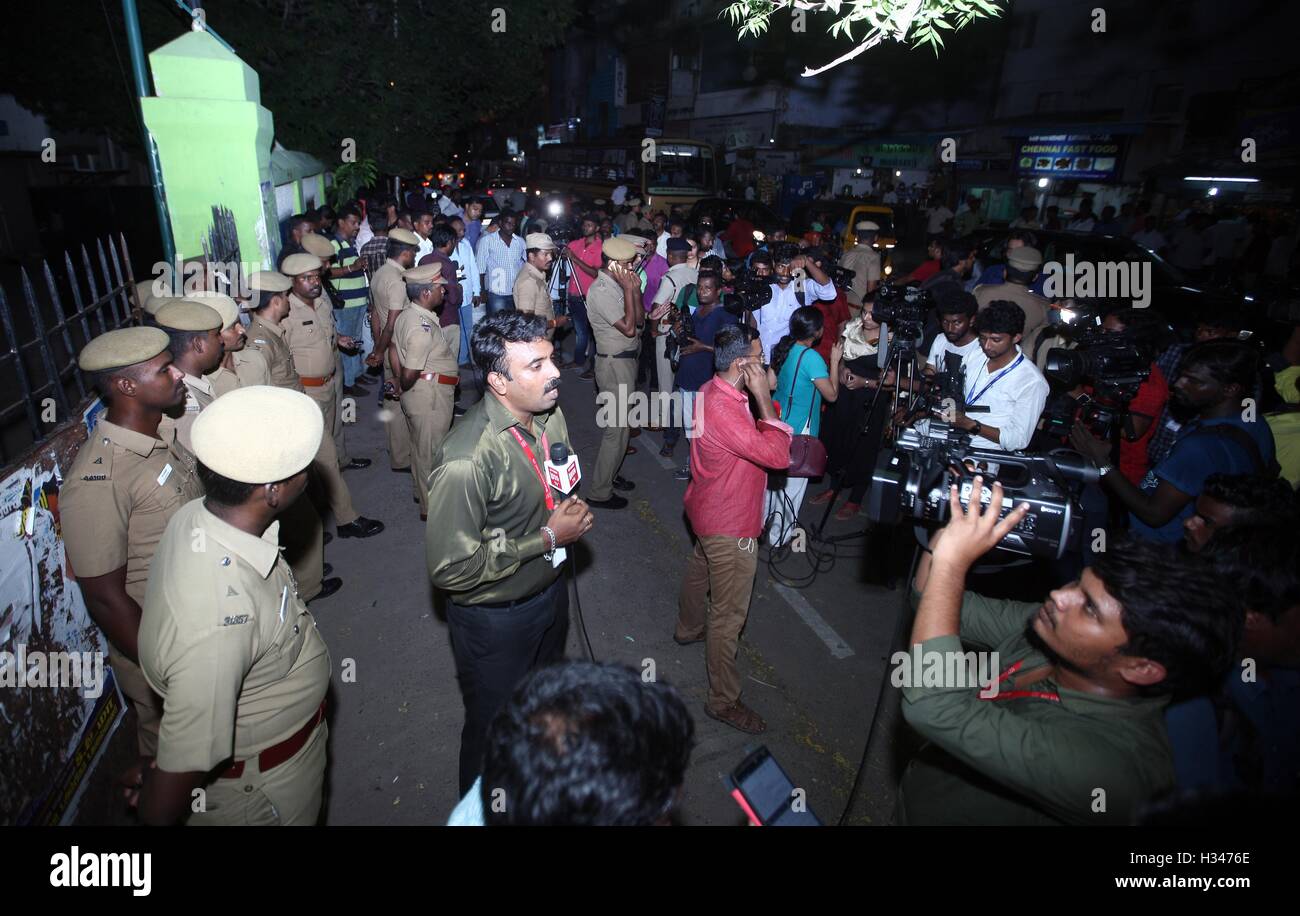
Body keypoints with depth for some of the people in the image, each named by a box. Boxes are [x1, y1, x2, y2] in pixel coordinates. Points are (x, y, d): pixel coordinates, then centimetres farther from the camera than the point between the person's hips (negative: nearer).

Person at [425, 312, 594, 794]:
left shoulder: (550, 414, -9)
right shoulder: (466, 461, -34)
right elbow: (451, 569, -29)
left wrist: (571, 511, -12)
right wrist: (547, 538, -25)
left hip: (551, 591, 8)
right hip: (494, 617, -7)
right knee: (494, 728, 18)